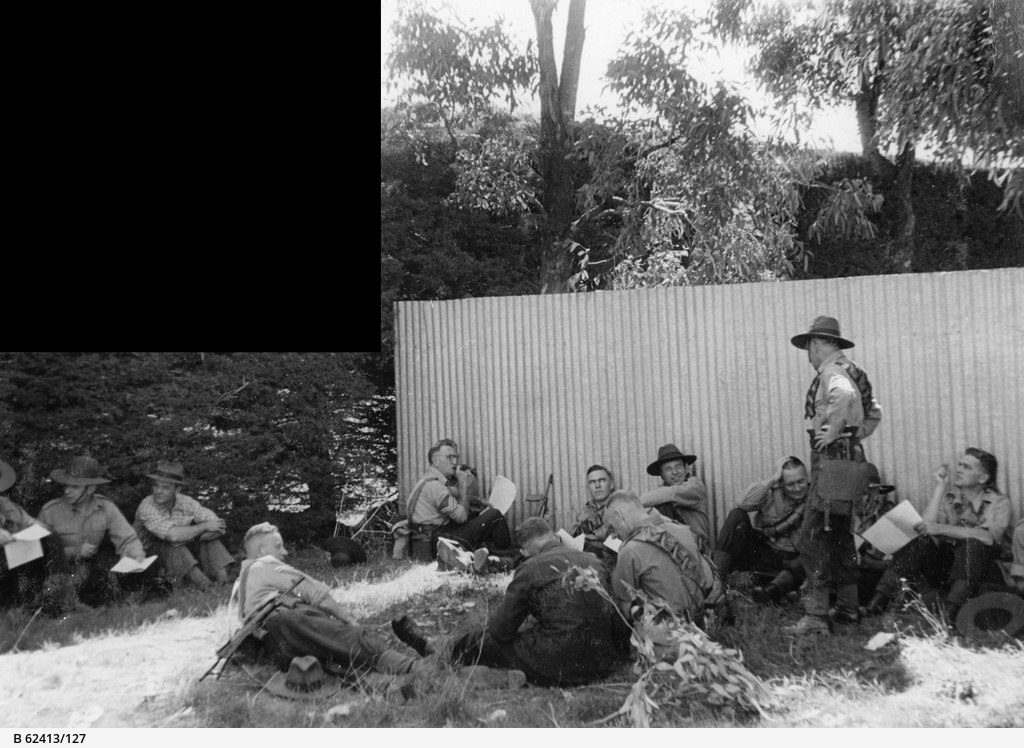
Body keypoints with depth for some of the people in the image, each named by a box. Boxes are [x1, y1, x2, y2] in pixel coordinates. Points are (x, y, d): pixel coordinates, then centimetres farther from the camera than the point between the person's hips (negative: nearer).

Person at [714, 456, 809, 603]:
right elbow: (744, 505, -22)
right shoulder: (771, 493, -2)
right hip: (760, 552, 1)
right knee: (737, 515, -19)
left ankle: (773, 589, -51)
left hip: (790, 561, -1)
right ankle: (717, 574, -24)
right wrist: (772, 478, -22)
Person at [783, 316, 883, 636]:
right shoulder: (849, 371, 18)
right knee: (840, 537, 18)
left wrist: (832, 433, -24)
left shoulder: (831, 371, -12)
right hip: (849, 459, 10)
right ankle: (847, 607, 26)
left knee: (812, 540, -9)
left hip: (832, 462, -10)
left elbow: (844, 395, -36)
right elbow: (873, 414, 29)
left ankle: (815, 616, -8)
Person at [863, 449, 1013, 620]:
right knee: (917, 540, -24)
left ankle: (950, 609, -43)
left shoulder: (999, 503, 0)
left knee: (972, 543, -32)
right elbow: (925, 527, -9)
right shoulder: (948, 496, 8)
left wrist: (941, 528, -30)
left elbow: (990, 536, -22)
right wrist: (939, 487, -8)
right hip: (945, 564, 3)